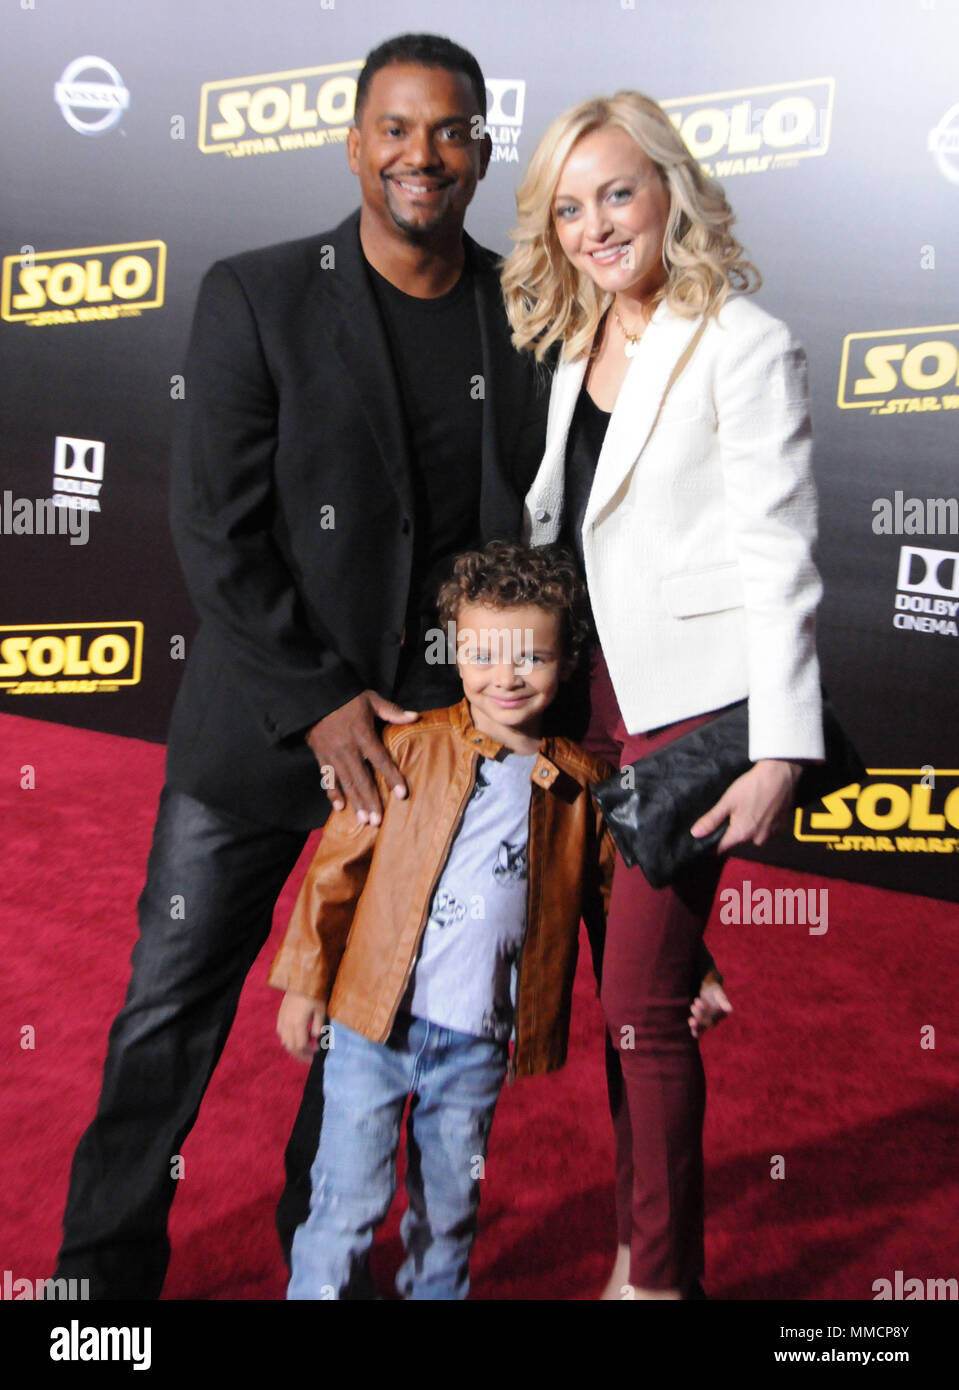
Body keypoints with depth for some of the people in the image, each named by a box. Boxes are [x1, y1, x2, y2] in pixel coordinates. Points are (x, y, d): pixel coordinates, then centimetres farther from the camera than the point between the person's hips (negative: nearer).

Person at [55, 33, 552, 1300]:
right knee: (172, 1009, 8)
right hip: (260, 721, -2)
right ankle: (109, 1261, 31)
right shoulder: (255, 297, -5)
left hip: (435, 726, 2)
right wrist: (318, 705, -14)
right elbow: (215, 531, -9)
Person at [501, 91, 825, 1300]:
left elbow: (778, 559, -15)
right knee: (619, 980, 14)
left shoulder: (744, 346, -10)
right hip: (598, 684, 7)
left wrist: (778, 753, -19)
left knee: (642, 998, -2)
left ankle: (662, 1270, 18)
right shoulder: (577, 344, 12)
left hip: (690, 695, -7)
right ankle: (641, 1240, 31)